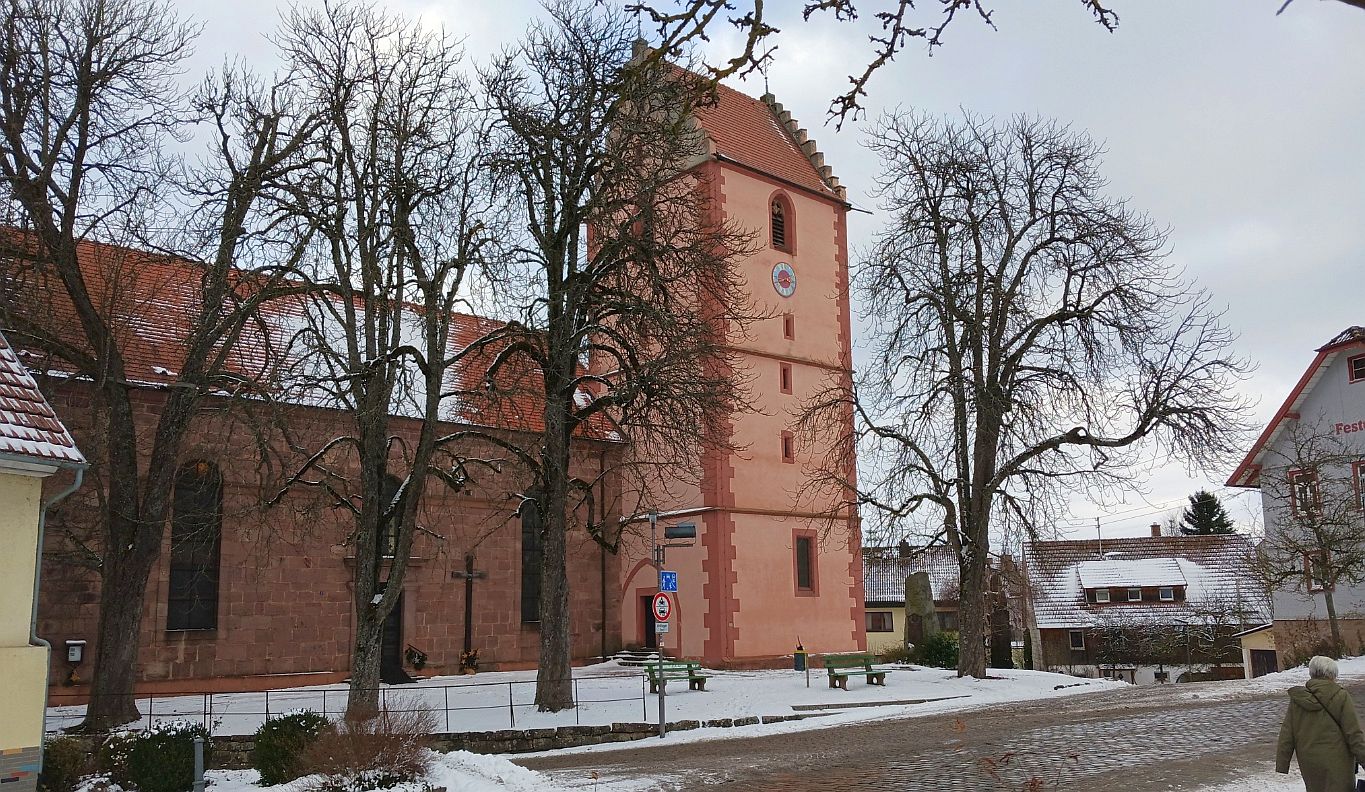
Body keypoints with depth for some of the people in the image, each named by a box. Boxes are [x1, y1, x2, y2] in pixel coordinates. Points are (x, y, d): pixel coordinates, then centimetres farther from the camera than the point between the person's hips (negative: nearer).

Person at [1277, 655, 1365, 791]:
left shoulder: (1297, 699, 1)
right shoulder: (1341, 697, -11)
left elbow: (1287, 736, 1)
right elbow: (1354, 735, -9)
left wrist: (1281, 766, 6)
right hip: (1336, 764, -4)